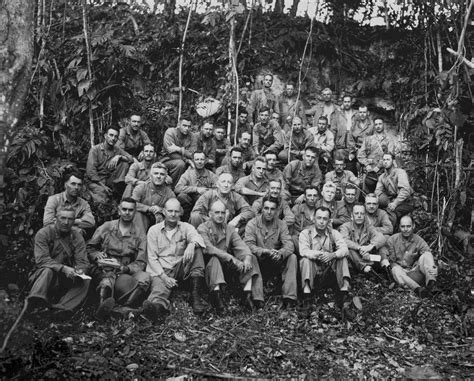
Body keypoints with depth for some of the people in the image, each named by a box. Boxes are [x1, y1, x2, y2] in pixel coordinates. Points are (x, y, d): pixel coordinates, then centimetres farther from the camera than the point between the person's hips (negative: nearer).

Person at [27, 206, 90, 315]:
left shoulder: (77, 236, 2)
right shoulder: (43, 233, -8)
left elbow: (83, 262, -4)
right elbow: (41, 259, -19)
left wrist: (80, 271, -29)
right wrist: (63, 268, -34)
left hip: (67, 278, 3)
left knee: (85, 280, -24)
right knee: (47, 270, -34)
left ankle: (63, 307, -38)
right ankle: (35, 301, -50)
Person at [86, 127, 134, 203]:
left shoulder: (117, 149, 9)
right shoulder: (95, 149, -4)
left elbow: (131, 159, -1)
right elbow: (90, 171, -11)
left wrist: (119, 157, -21)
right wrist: (103, 186, -18)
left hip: (111, 180, 5)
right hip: (96, 181, -5)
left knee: (125, 163, -13)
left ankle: (118, 186, -22)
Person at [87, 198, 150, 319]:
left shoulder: (140, 236, 12)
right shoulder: (106, 227, 13)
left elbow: (140, 263, 5)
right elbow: (89, 248, 18)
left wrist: (125, 268, -14)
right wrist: (96, 256, -5)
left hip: (125, 273, 1)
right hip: (104, 271, -1)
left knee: (144, 277, -36)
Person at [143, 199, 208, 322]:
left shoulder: (186, 227, 11)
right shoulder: (154, 230, 9)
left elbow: (197, 237, -12)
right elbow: (152, 257, 3)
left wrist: (191, 244, -38)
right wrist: (164, 277, -13)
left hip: (181, 268, 2)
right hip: (162, 270, -2)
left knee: (197, 248, -20)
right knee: (159, 288, -33)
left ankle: (196, 296, -30)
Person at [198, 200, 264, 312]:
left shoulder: (230, 229, 12)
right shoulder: (203, 228, -3)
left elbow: (241, 245, -2)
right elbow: (209, 248, -19)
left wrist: (247, 258, -26)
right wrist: (232, 259, -28)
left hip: (226, 264, 5)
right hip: (208, 263, -4)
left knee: (251, 258, -14)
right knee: (214, 258, -37)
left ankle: (249, 294, -27)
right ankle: (216, 294, -51)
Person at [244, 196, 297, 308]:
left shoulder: (281, 224, 2)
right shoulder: (252, 224, -5)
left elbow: (289, 245, -11)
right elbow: (248, 245, -17)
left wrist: (280, 253, -35)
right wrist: (265, 251, -35)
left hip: (276, 262, 2)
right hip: (258, 262, -2)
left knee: (292, 257, -23)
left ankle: (289, 298, -26)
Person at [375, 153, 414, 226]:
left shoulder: (400, 172, -8)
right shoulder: (382, 177, 12)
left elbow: (405, 190, -21)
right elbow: (378, 190, 2)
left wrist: (395, 203, -30)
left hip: (404, 202, -5)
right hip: (391, 200, 6)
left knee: (391, 211, -32)